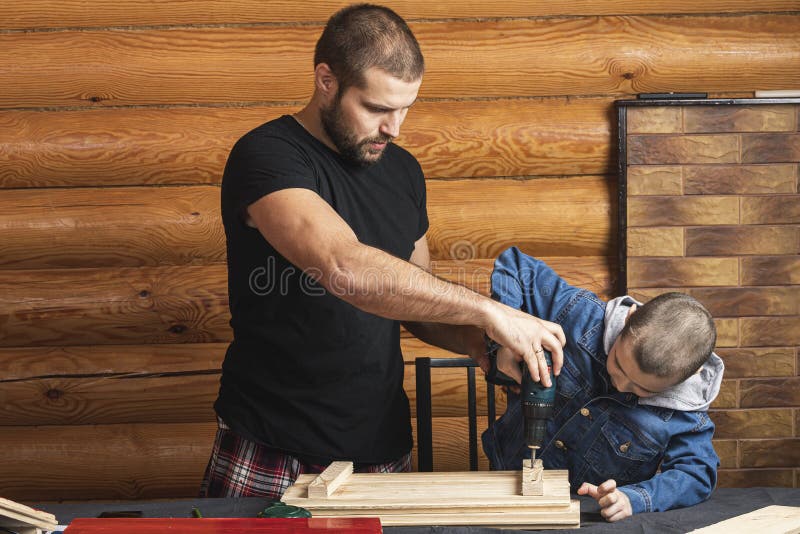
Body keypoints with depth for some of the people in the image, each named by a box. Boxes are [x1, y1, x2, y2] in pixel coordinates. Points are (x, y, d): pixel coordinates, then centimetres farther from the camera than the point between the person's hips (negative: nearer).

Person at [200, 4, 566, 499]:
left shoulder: (403, 171, 8)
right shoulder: (266, 156, -15)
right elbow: (344, 265, -32)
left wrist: (478, 342, -4)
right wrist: (488, 311, -30)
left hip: (381, 450, 6)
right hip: (269, 457, -5)